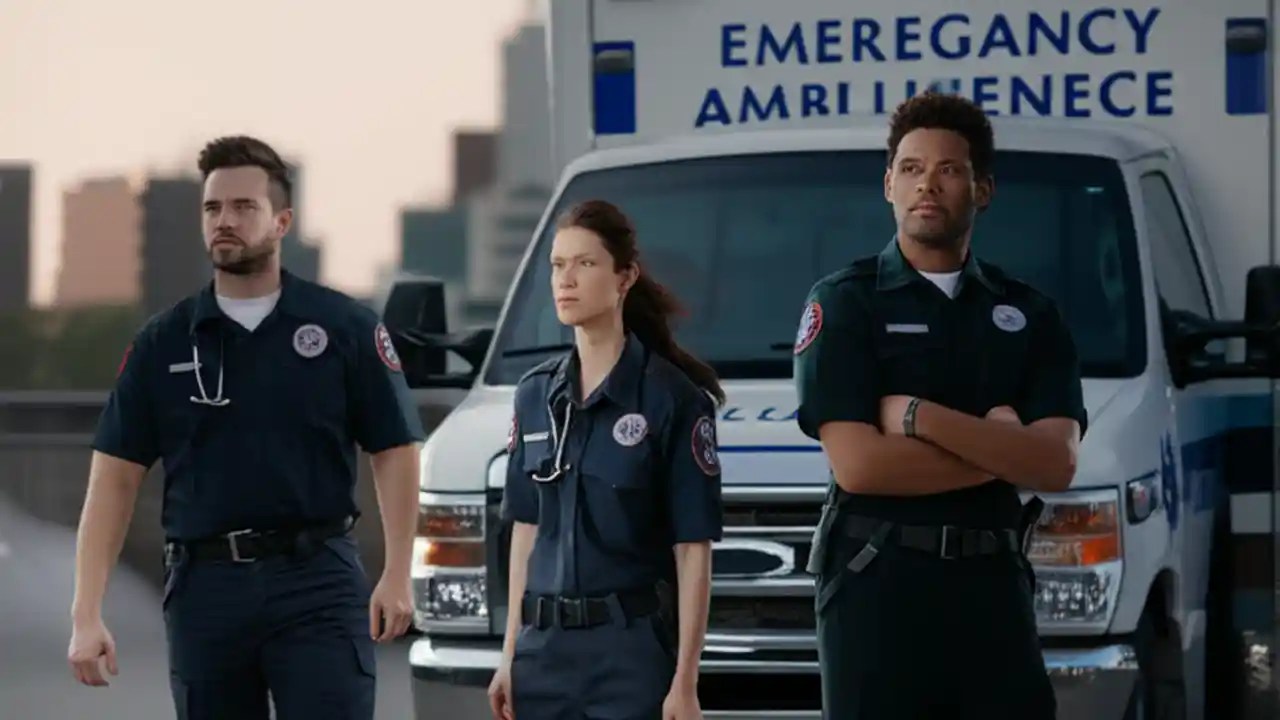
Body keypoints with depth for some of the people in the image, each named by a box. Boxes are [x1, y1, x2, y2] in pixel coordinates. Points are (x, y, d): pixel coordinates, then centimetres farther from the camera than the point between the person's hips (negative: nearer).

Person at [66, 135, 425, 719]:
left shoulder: (345, 329, 2)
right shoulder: (163, 344, 6)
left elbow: (394, 451, 4)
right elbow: (114, 478, 3)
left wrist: (397, 574, -7)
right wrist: (87, 613, -5)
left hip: (319, 585, -2)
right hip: (205, 588, 3)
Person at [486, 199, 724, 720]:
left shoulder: (672, 397, -7)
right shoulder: (536, 394, 9)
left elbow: (692, 549, -8)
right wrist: (511, 656, 11)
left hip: (634, 649, -5)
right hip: (546, 649, 5)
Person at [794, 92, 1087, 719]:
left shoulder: (1030, 315, 10)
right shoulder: (844, 303, -1)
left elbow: (1056, 465, -5)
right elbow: (858, 464, -13)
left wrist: (919, 417, -13)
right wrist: (997, 446, -5)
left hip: (992, 586, 3)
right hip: (876, 582, -3)